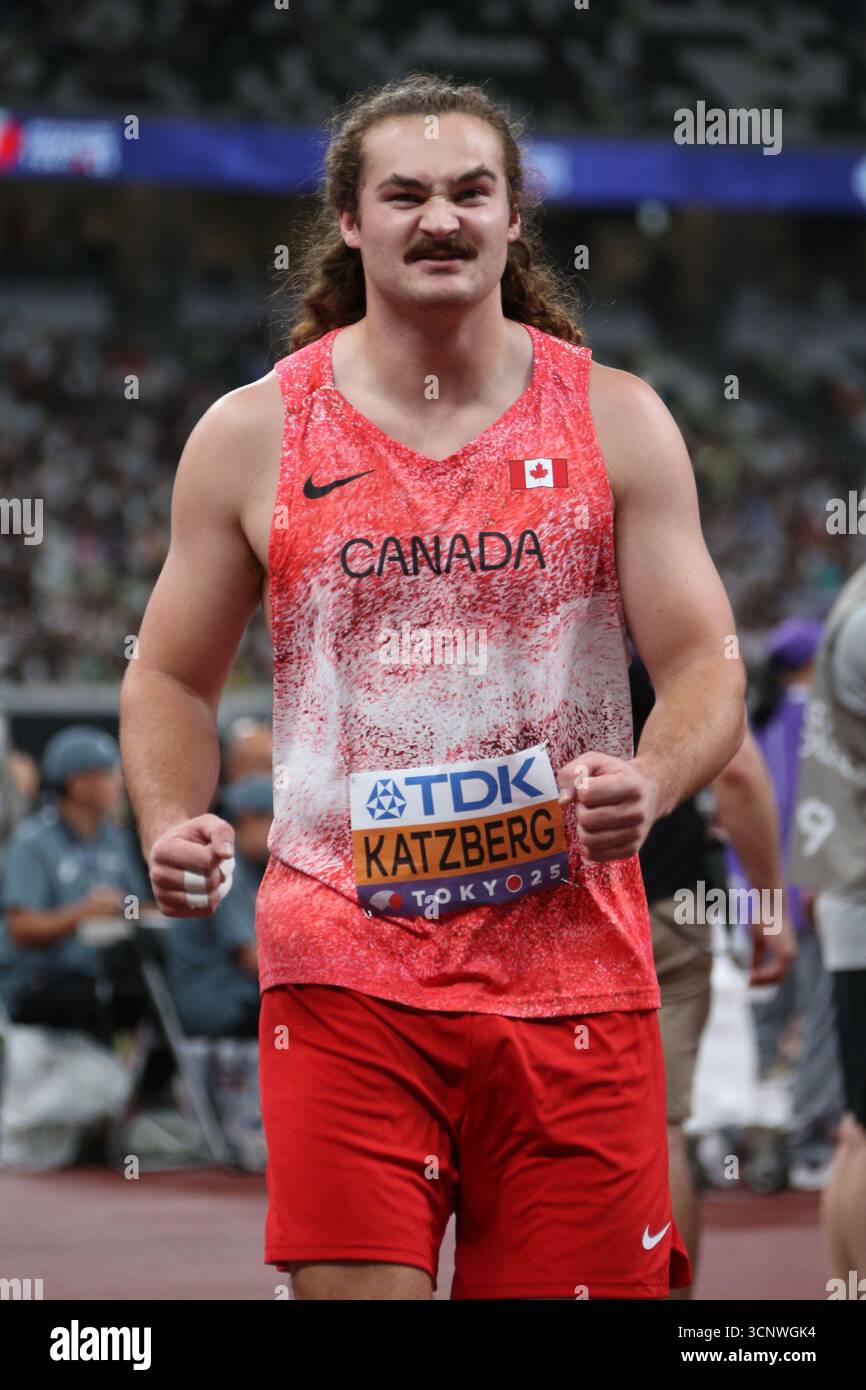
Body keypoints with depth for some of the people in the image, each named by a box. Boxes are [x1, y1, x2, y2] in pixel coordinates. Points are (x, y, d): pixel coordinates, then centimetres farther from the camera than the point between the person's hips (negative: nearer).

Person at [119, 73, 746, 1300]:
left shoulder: (613, 419, 4)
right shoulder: (252, 436, 4)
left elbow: (706, 667, 3)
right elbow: (173, 678, 12)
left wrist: (650, 780, -19)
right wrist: (171, 824, -7)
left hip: (570, 965, 1)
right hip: (344, 960, -1)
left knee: (585, 1286, 2)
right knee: (355, 1288, -10)